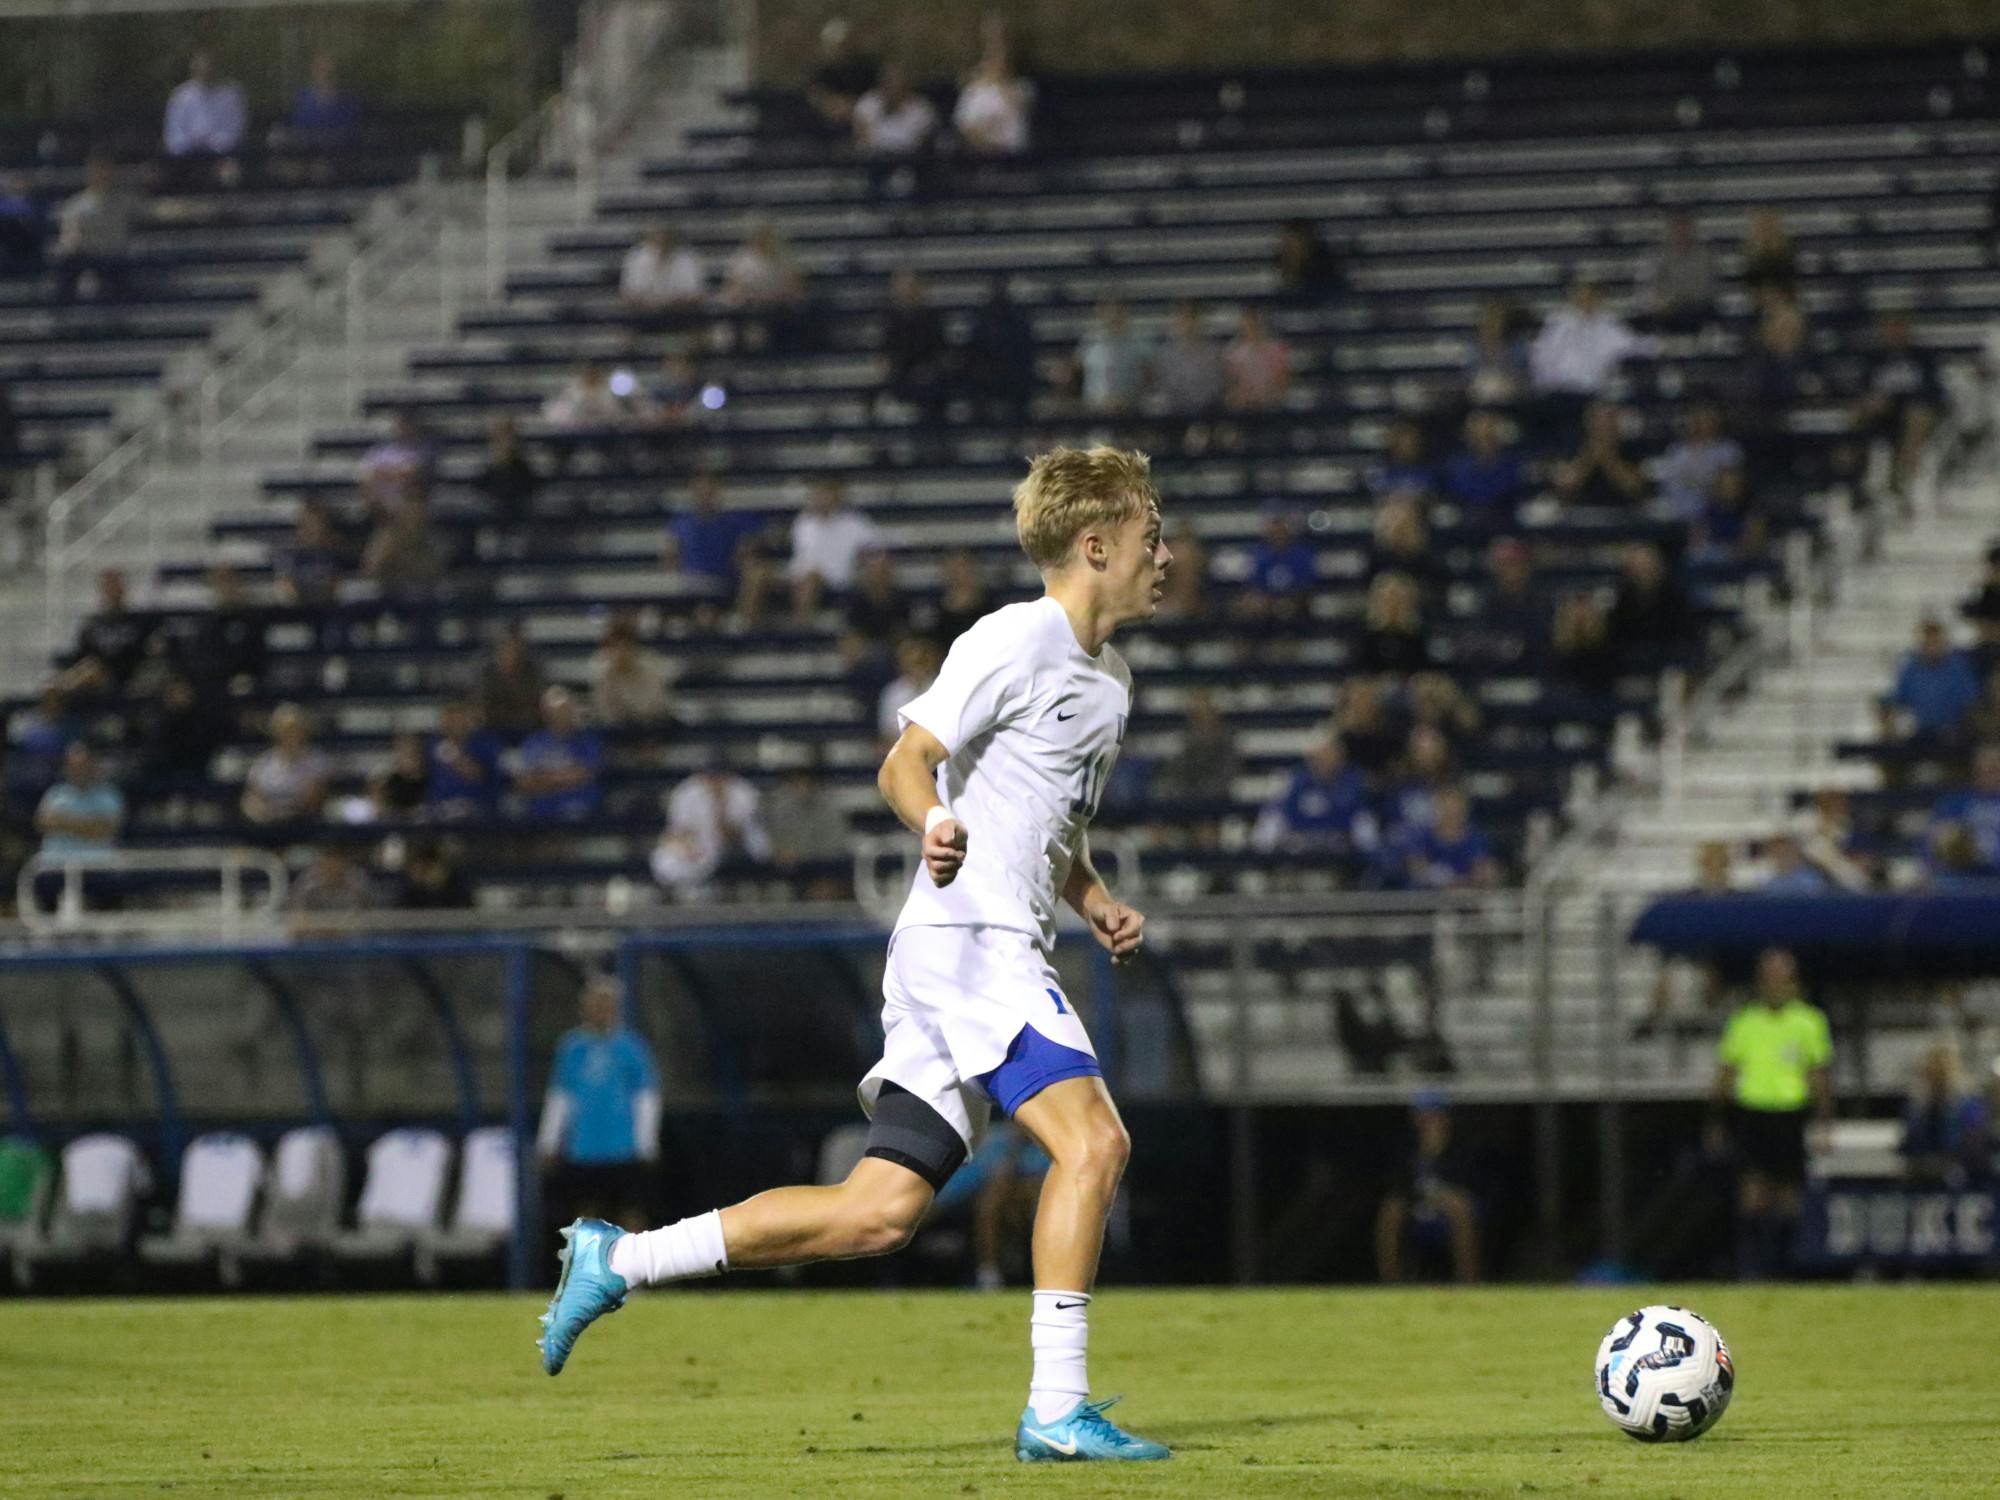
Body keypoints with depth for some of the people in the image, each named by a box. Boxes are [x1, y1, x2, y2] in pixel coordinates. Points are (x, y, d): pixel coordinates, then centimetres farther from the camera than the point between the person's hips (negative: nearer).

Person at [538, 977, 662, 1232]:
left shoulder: (631, 1044, 0)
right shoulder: (571, 1046, 7)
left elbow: (647, 1098, 2)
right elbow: (558, 1098, 13)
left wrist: (646, 1145, -3)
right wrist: (548, 1142, 9)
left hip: (624, 1152, -3)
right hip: (581, 1151, 3)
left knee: (632, 1213, -3)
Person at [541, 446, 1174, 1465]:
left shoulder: (1109, 681, 21)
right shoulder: (1015, 641, -7)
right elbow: (904, 763, -12)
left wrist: (1095, 903, 14)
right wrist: (936, 825, -34)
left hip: (1005, 952, 9)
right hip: (966, 935, -9)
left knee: (882, 1210, 4)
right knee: (1093, 1141, -21)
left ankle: (620, 1260, 12)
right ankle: (1058, 1409, -21)